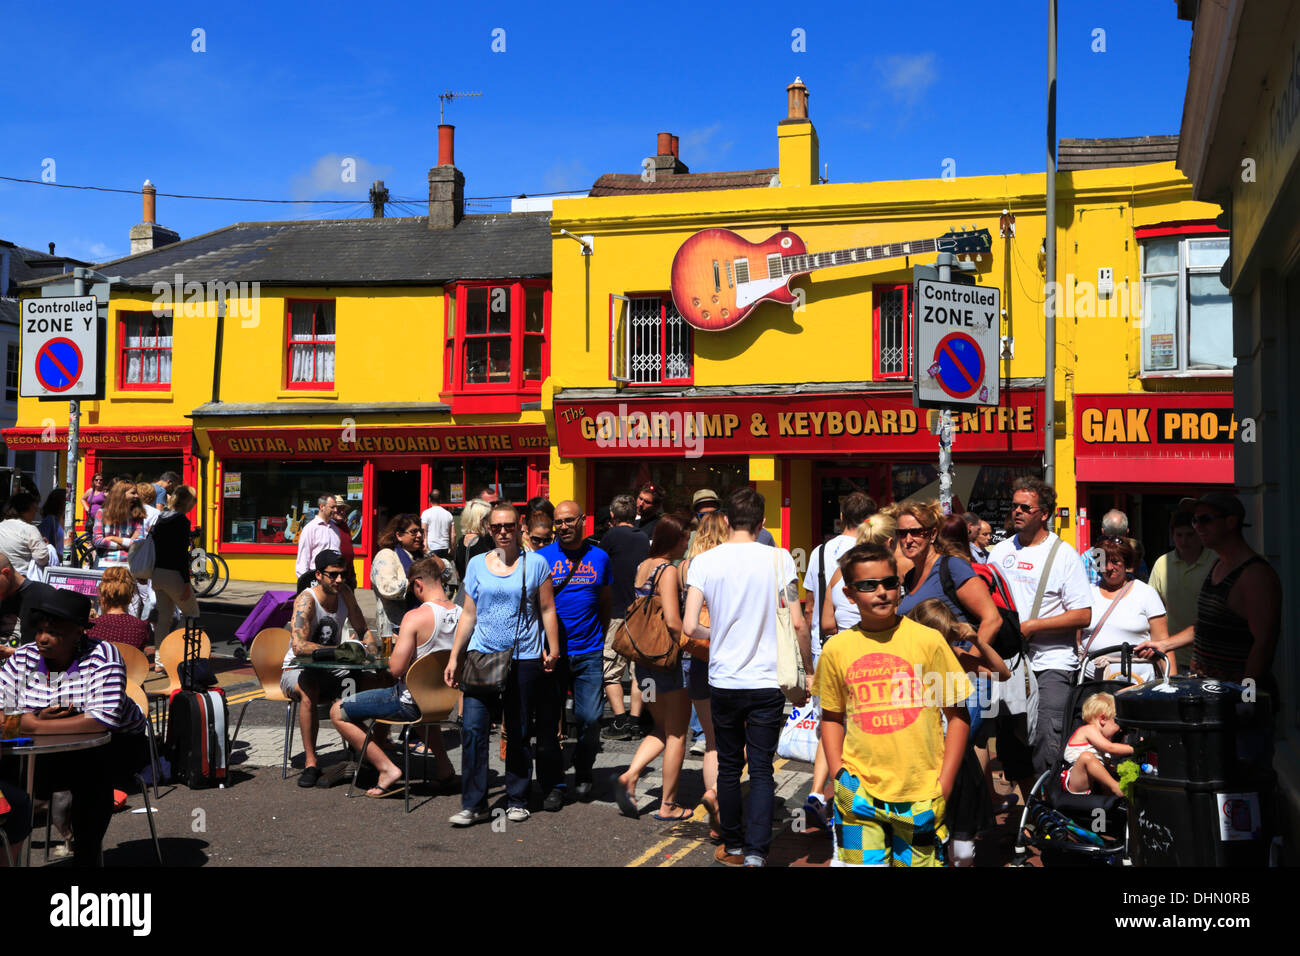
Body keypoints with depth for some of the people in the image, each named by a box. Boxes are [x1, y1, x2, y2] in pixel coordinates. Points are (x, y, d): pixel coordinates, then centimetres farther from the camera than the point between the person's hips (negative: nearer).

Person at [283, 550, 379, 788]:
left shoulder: (345, 593, 1)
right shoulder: (306, 601, -18)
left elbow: (363, 630, 14)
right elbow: (299, 646, -31)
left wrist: (373, 655, -6)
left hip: (331, 671, 6)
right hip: (297, 671, -6)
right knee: (310, 689, -39)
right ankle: (310, 763, -32)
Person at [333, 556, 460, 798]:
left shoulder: (415, 617, -22)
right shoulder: (461, 614, -3)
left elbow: (396, 669, -24)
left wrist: (397, 647, -1)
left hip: (409, 703, -7)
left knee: (338, 712, 6)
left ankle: (387, 769, -2)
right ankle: (443, 765, 35)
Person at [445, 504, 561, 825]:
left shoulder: (535, 565, 3)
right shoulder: (477, 564, 9)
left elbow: (547, 610, 6)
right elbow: (468, 614, 12)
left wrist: (552, 648, -5)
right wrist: (454, 657, 8)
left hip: (524, 658, -1)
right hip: (482, 655, 1)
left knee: (519, 733, 6)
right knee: (472, 727, -9)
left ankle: (517, 800, 19)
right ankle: (473, 804, -1)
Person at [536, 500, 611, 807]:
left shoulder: (599, 557, 8)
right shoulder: (541, 558, 1)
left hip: (589, 653, 1)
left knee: (591, 718, -1)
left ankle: (583, 775, 22)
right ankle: (554, 784, 14)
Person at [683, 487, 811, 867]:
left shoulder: (703, 561, -3)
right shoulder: (778, 559, -6)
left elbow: (690, 627, -6)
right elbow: (798, 624, -8)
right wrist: (808, 672, 6)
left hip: (723, 682, 2)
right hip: (766, 682, -1)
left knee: (729, 767, 15)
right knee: (762, 771, 5)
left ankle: (734, 846, 25)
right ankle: (756, 851, -4)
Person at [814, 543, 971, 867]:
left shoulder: (928, 640, -3)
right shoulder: (836, 649, 2)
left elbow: (958, 716, 2)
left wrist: (943, 787, -3)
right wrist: (838, 773, 3)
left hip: (921, 796, 0)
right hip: (860, 793, 1)